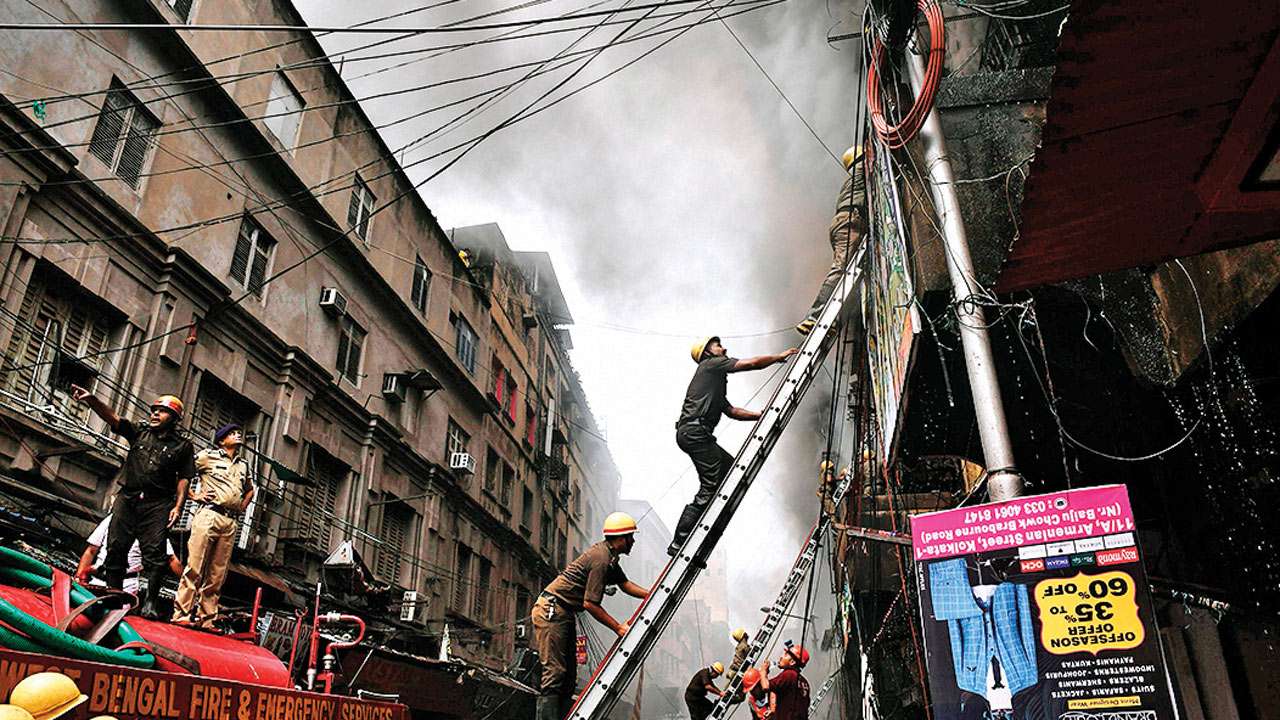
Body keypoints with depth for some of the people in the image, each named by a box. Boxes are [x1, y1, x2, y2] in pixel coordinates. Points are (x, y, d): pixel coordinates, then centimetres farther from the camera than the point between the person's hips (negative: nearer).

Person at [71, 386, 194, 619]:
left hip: (157, 504, -3)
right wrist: (90, 399, -17)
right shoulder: (139, 432, 15)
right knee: (116, 547, -1)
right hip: (127, 498, 3)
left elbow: (184, 478, 4)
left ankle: (151, 602, -8)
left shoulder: (183, 446, 8)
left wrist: (178, 506, -8)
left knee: (154, 551, -10)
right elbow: (112, 417, 0)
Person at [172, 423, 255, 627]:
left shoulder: (244, 465, 22)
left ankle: (206, 618, 6)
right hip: (209, 515, -5)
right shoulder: (208, 456, 7)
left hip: (230, 523, 5)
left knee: (217, 574, 3)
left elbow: (250, 490, 37)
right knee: (195, 567, -10)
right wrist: (193, 496, -1)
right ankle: (181, 613, -7)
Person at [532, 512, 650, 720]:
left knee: (569, 674, 10)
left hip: (564, 613, 11)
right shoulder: (600, 559, -21)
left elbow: (625, 584, 21)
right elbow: (590, 603, -23)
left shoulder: (608, 555, 11)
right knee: (555, 672, -13)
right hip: (552, 611, -11)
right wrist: (618, 628, -17)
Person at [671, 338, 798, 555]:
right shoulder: (711, 364, 2)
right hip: (694, 430, -10)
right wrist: (780, 357, 13)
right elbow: (753, 364, 0)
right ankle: (679, 543, -12)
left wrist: (761, 415, 26)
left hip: (695, 434, 10)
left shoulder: (716, 381, 30)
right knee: (710, 486, -12)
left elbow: (731, 411, 31)